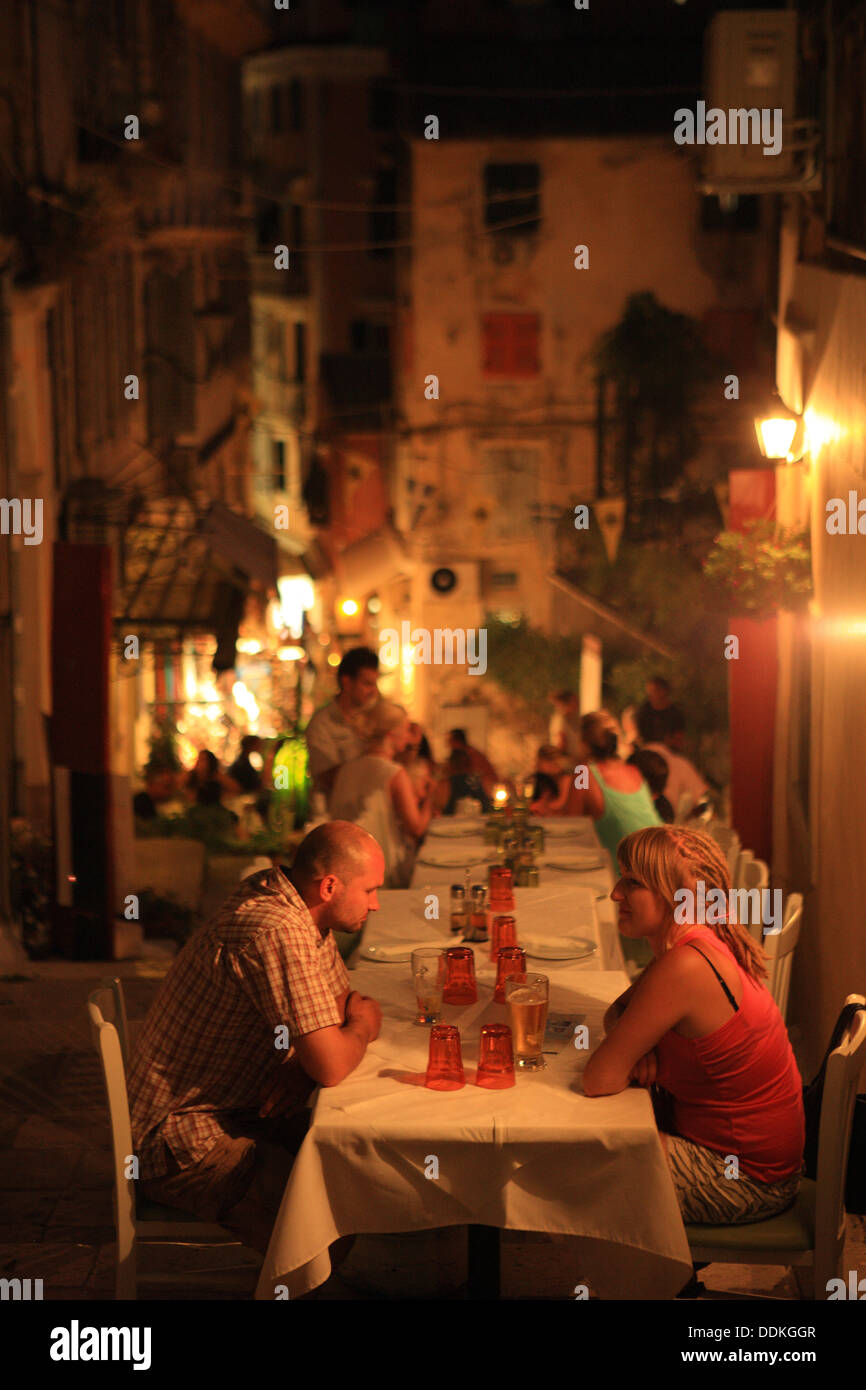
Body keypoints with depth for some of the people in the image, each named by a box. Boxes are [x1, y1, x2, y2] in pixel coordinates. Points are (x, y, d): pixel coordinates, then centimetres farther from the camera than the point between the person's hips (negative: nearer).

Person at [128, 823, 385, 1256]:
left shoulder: (305, 911, 2)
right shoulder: (277, 932, -28)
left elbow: (346, 1000, 13)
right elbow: (330, 1066, -30)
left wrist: (299, 1067, -8)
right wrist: (362, 1028, -6)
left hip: (235, 1111, 10)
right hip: (181, 1140, -10)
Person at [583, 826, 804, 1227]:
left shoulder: (686, 966, -30)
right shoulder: (700, 945, 0)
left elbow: (599, 1081, -26)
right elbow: (616, 1013, 13)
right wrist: (635, 1046, -8)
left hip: (744, 1177, -9)